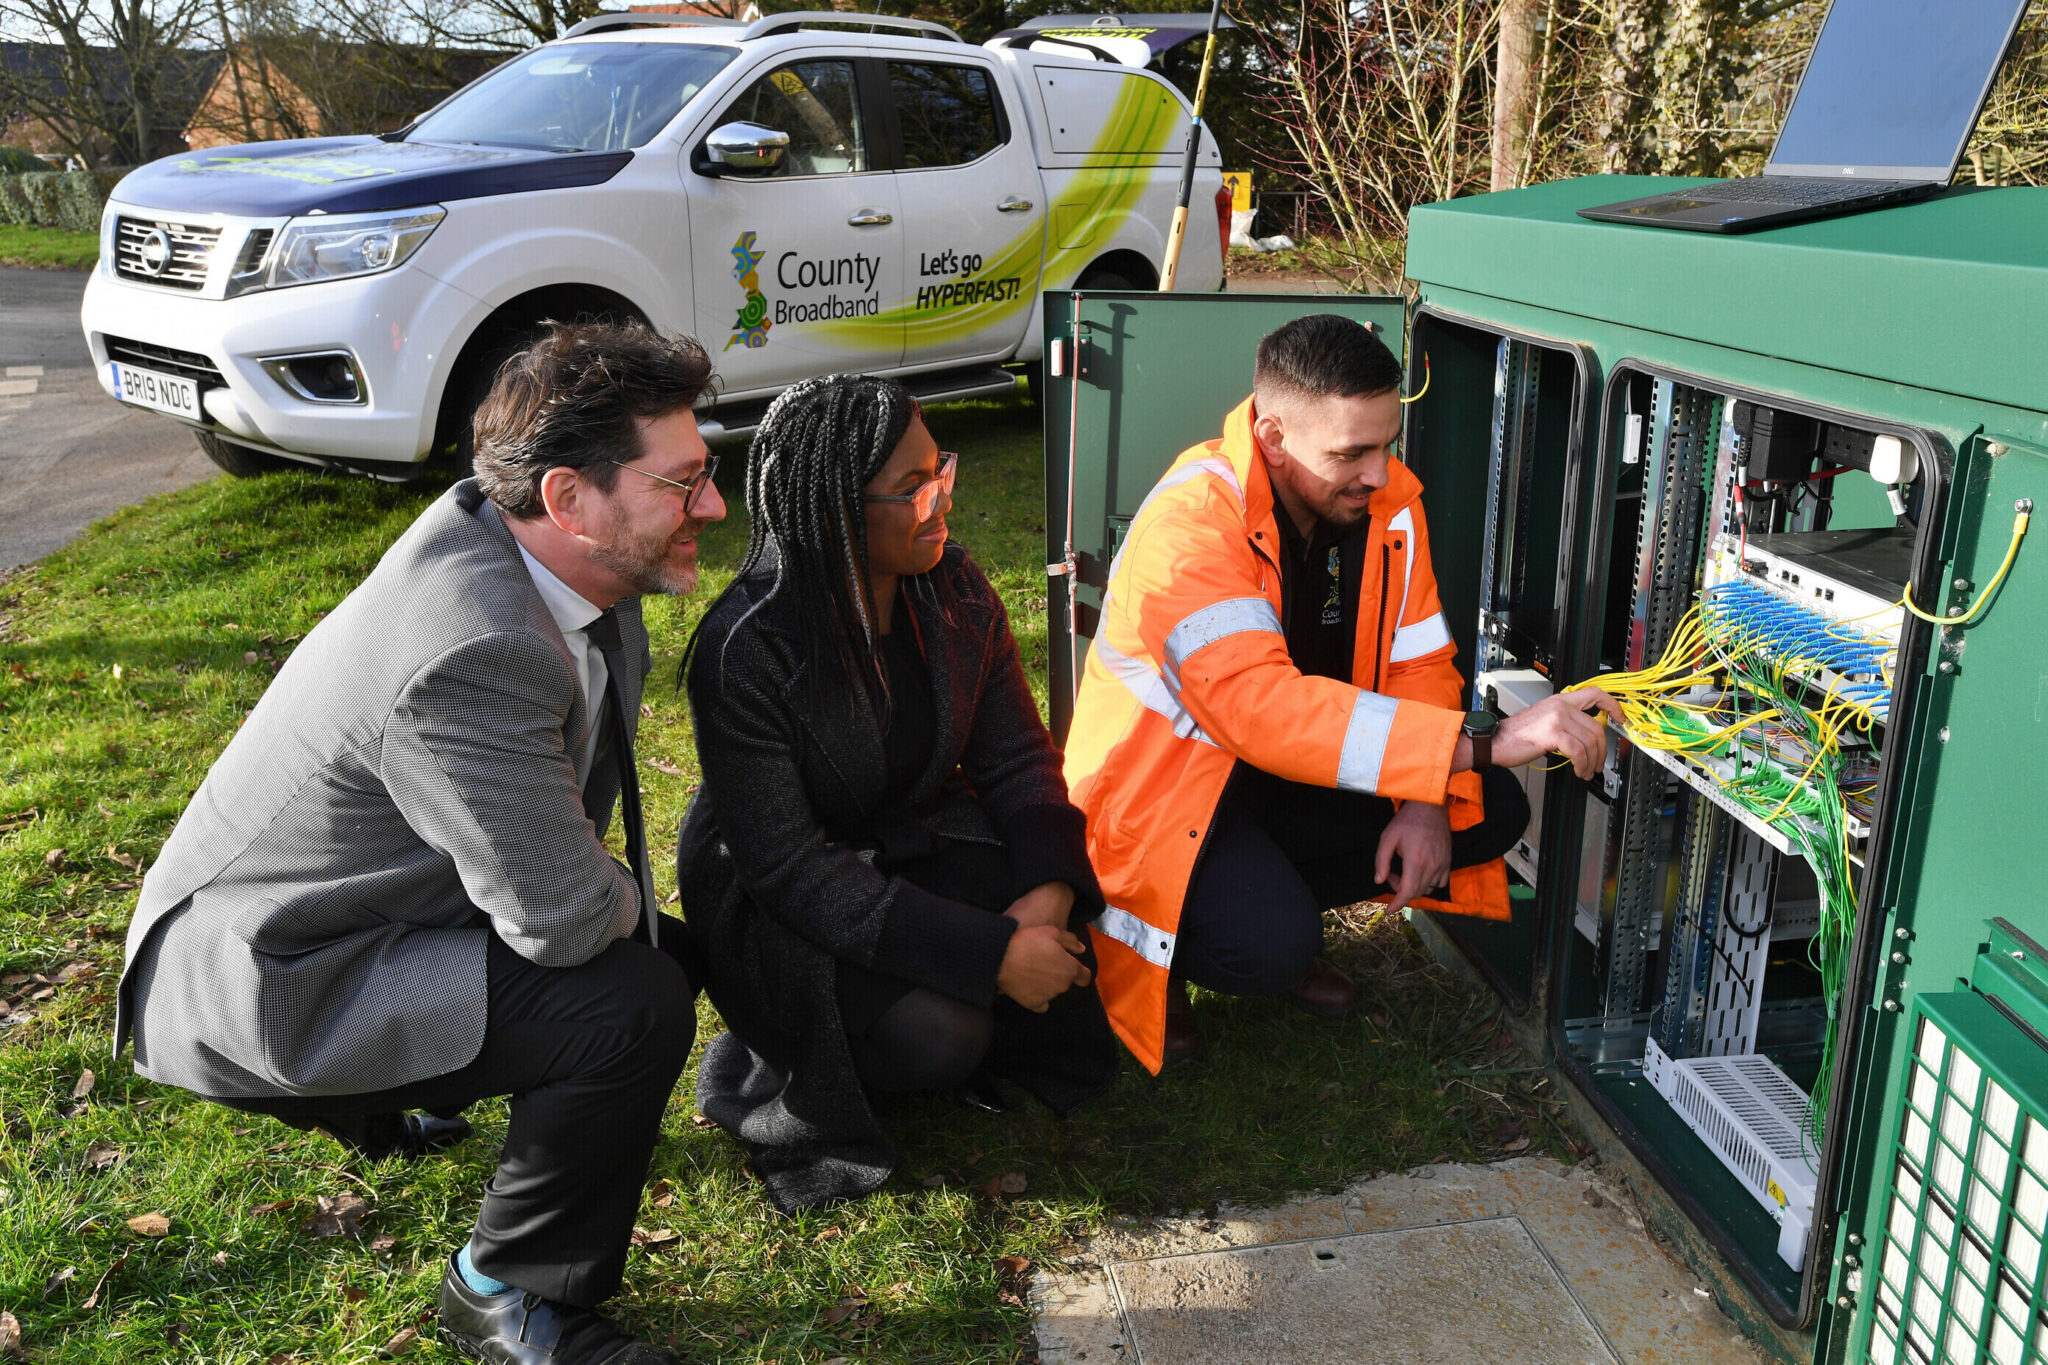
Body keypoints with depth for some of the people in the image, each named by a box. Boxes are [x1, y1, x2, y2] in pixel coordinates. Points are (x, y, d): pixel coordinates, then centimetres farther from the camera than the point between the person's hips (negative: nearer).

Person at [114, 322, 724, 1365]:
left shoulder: (506, 532, -5)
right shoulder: (468, 657, -35)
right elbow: (566, 915, -28)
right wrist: (628, 901, -5)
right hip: (254, 995, -10)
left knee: (664, 943, 10)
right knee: (637, 1005, -24)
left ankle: (389, 1093, 25)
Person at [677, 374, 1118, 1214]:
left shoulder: (955, 592, -9)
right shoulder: (744, 650, -27)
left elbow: (1017, 757, -5)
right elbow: (788, 865, -29)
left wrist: (1048, 889, -25)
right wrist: (991, 952, -33)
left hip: (916, 843, 6)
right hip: (774, 901, -5)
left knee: (1069, 918, -18)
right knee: (934, 1030, -27)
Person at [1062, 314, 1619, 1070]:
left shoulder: (1387, 494, -6)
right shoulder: (1189, 525, -29)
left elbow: (1418, 660, 0)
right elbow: (1261, 705, -42)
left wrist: (1428, 797, -19)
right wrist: (1483, 741, -46)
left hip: (1289, 776, 8)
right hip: (1165, 786, -7)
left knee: (1492, 810, -6)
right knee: (1271, 945, -32)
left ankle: (1273, 904, 8)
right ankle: (1146, 947, 3)